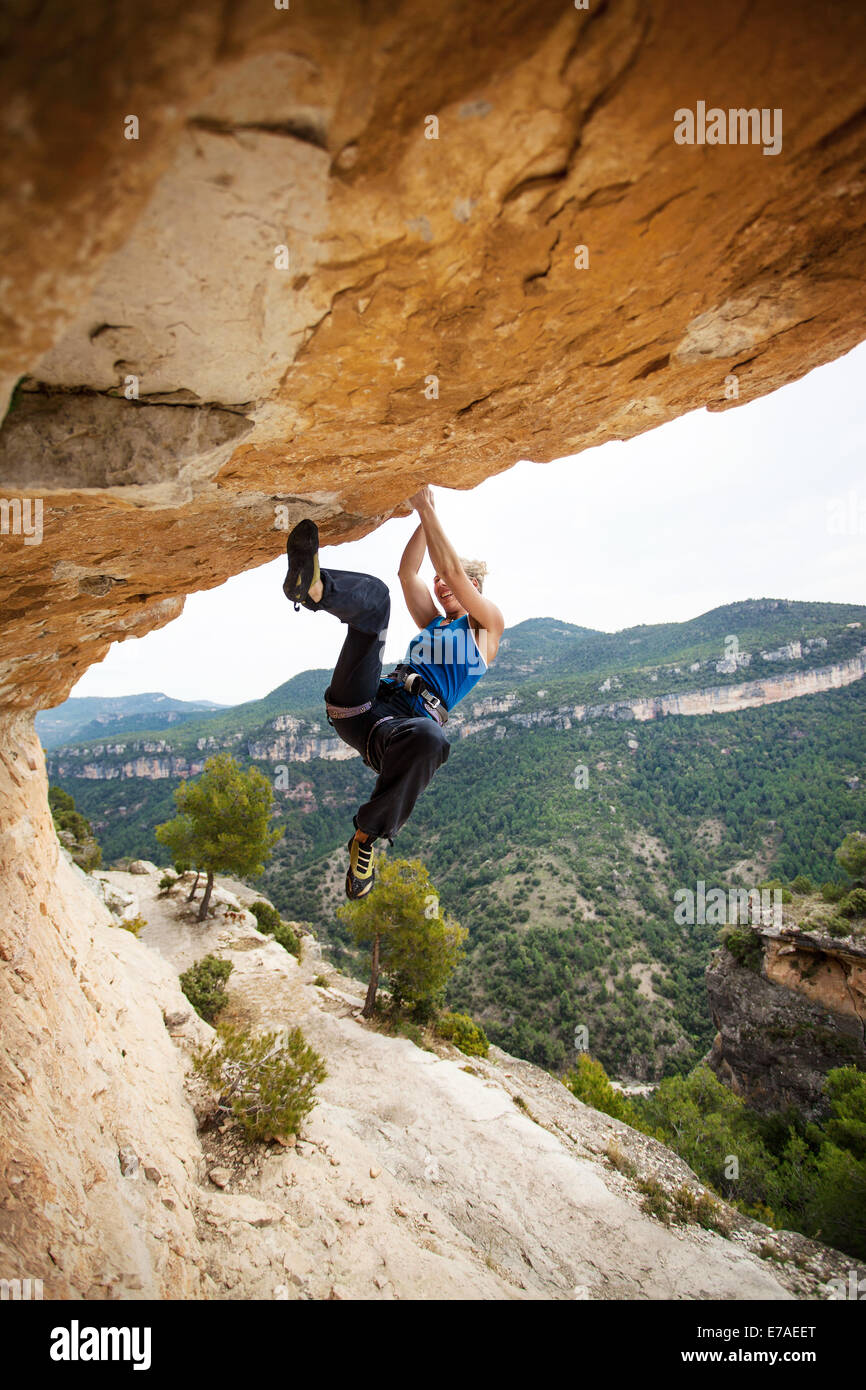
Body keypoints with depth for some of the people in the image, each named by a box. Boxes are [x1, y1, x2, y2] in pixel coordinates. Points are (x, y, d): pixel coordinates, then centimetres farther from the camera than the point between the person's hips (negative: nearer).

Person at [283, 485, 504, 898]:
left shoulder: (487, 626, 18)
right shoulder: (432, 622, 33)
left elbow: (453, 570, 6)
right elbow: (407, 572, 20)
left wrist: (427, 508, 9)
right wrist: (424, 516, 19)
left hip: (405, 721, -5)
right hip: (356, 705, 5)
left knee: (430, 739, -44)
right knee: (374, 592, -10)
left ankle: (367, 837, -22)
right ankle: (311, 586, -45)